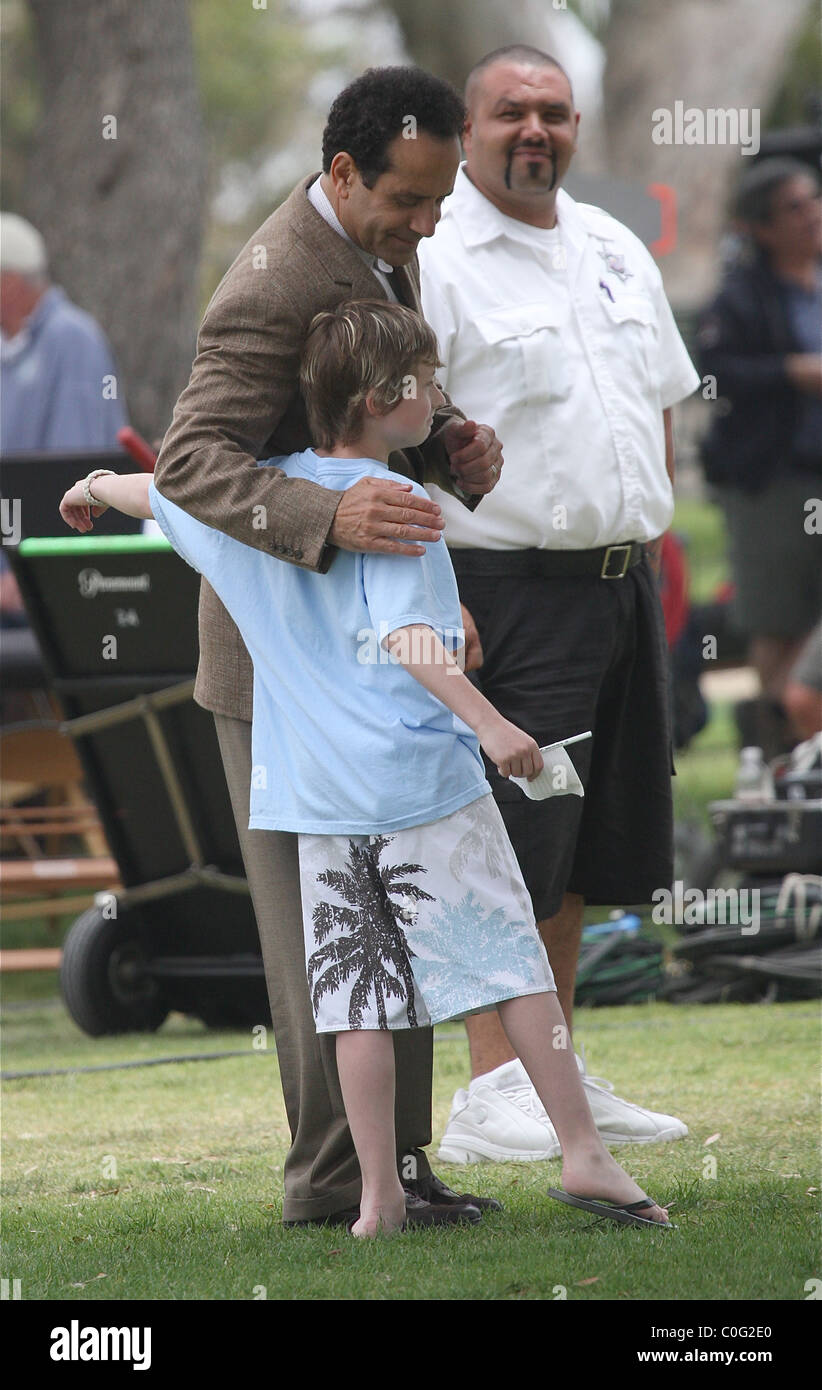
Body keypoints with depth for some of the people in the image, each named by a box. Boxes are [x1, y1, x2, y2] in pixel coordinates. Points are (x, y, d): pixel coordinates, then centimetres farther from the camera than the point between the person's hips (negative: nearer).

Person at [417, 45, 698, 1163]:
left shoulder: (615, 251, 14)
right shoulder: (429, 261, -9)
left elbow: (662, 403, 24)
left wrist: (650, 551, 16)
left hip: (622, 582, 7)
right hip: (510, 589, -7)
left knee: (583, 852, 11)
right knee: (513, 848, -9)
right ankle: (492, 1094, -6)